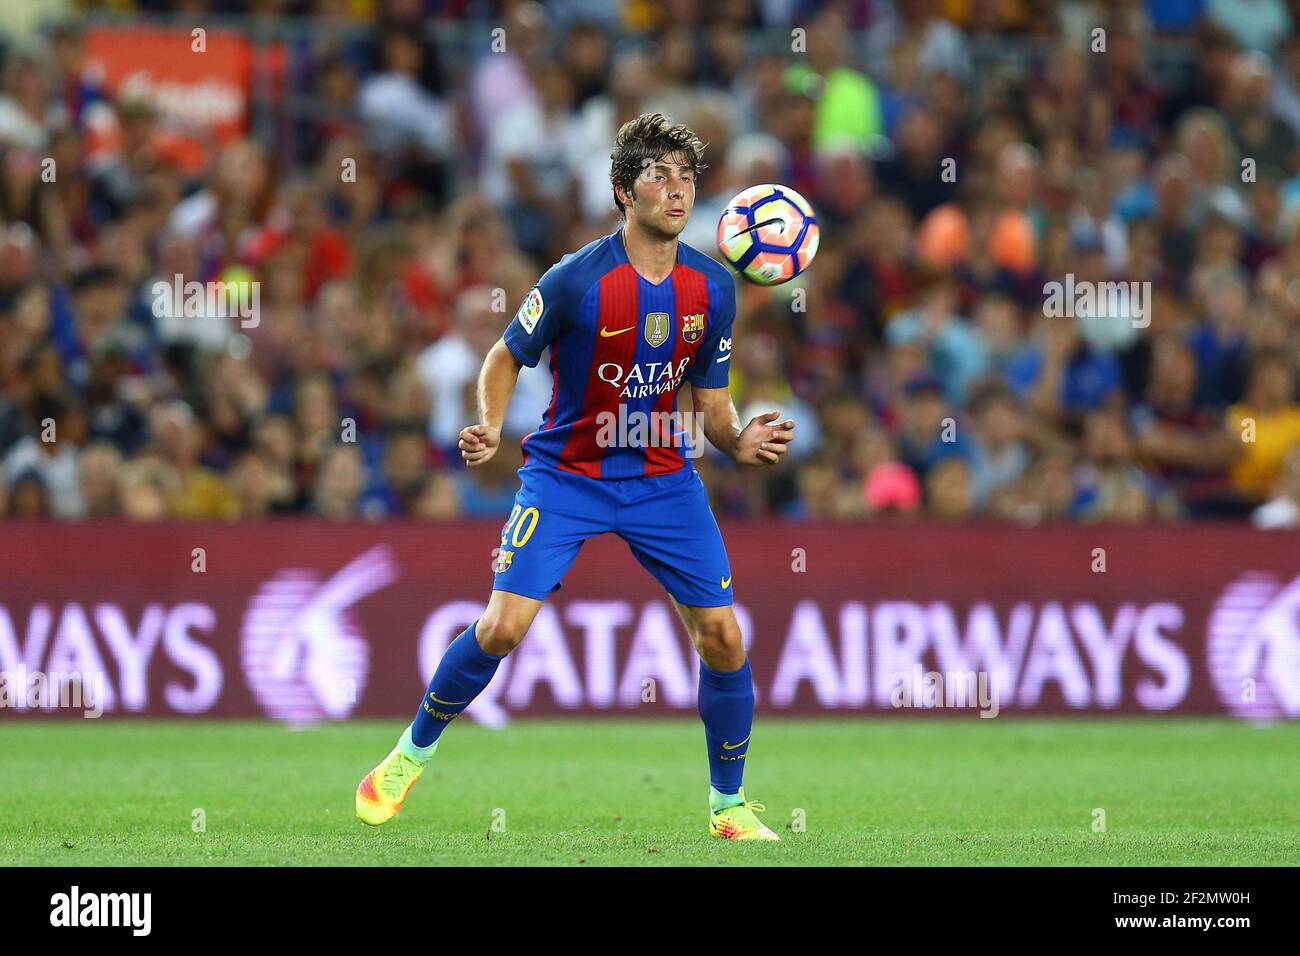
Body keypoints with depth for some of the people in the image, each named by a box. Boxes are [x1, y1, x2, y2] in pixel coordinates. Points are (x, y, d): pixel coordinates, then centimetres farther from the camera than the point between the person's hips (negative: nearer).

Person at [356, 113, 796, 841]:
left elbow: (712, 404, 4)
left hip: (664, 477, 3)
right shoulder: (576, 281, -17)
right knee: (504, 625, -16)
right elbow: (507, 359, -3)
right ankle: (411, 756, 9)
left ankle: (729, 805, 14)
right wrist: (490, 429, -21)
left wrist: (740, 440, -18)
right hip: (567, 474, -3)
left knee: (723, 637, -5)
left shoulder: (714, 288, -5)